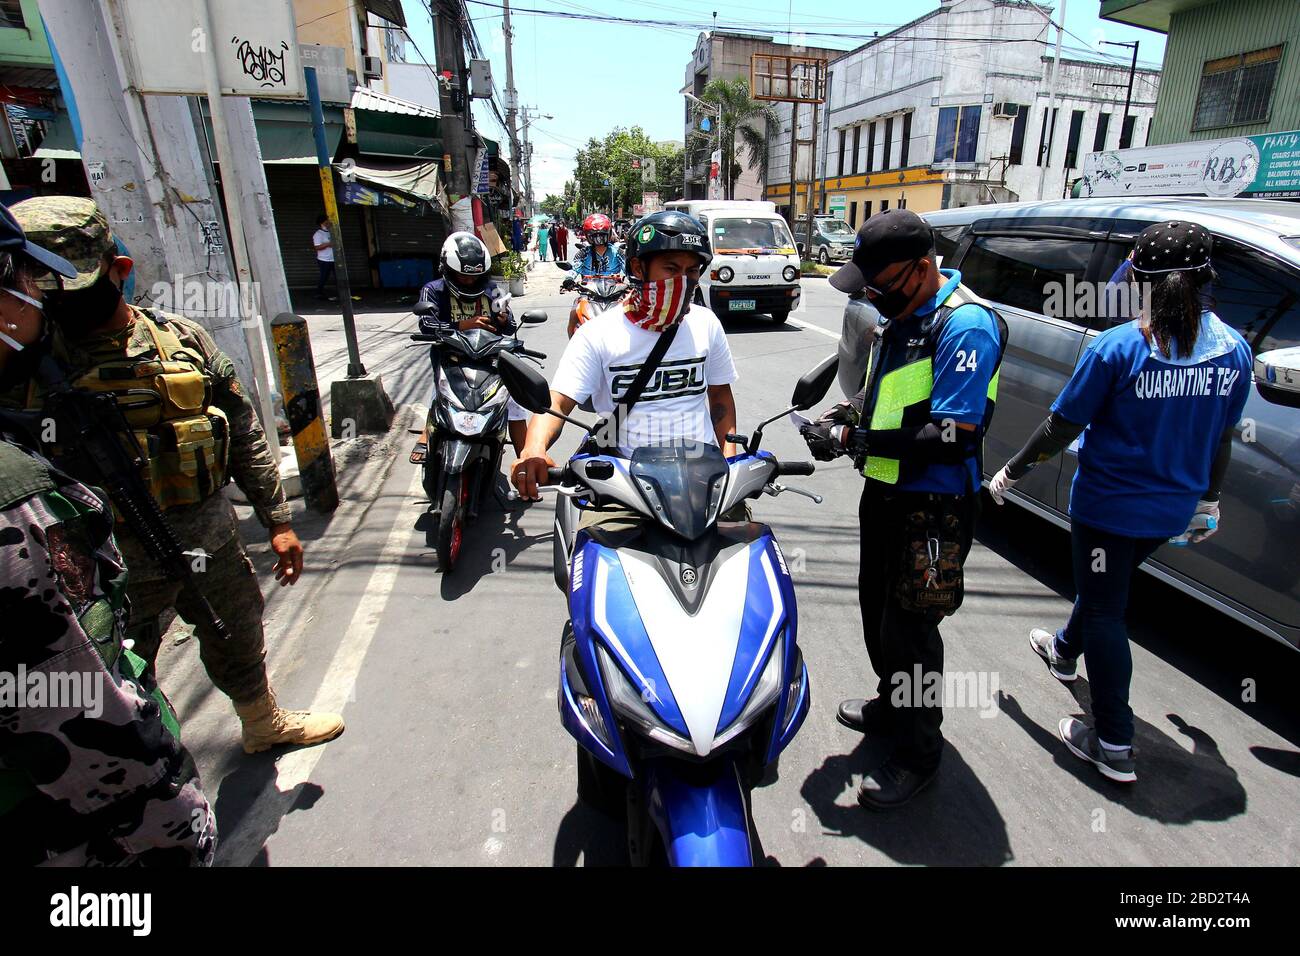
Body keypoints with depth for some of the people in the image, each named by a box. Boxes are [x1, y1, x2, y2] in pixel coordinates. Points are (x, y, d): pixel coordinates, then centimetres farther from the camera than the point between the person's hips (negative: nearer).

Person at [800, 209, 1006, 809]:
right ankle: (891, 707, 45)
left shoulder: (964, 325, -21)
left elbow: (951, 437, -28)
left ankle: (917, 753, 24)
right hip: (885, 490, 9)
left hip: (932, 506, -9)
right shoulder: (901, 314, 8)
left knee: (908, 628, 2)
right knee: (878, 608, 21)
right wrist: (847, 413, 0)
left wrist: (854, 439, -26)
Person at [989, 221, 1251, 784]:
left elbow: (1060, 429, -16)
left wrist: (1010, 472, -2)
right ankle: (1065, 651, 55)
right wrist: (1208, 501, 22)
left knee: (1105, 611, 5)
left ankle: (1114, 747, 13)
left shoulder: (1117, 348, -19)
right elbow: (1221, 438, 9)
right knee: (1103, 585, 28)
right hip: (1173, 510, 6)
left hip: (1108, 505, -6)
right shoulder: (1233, 350, -1)